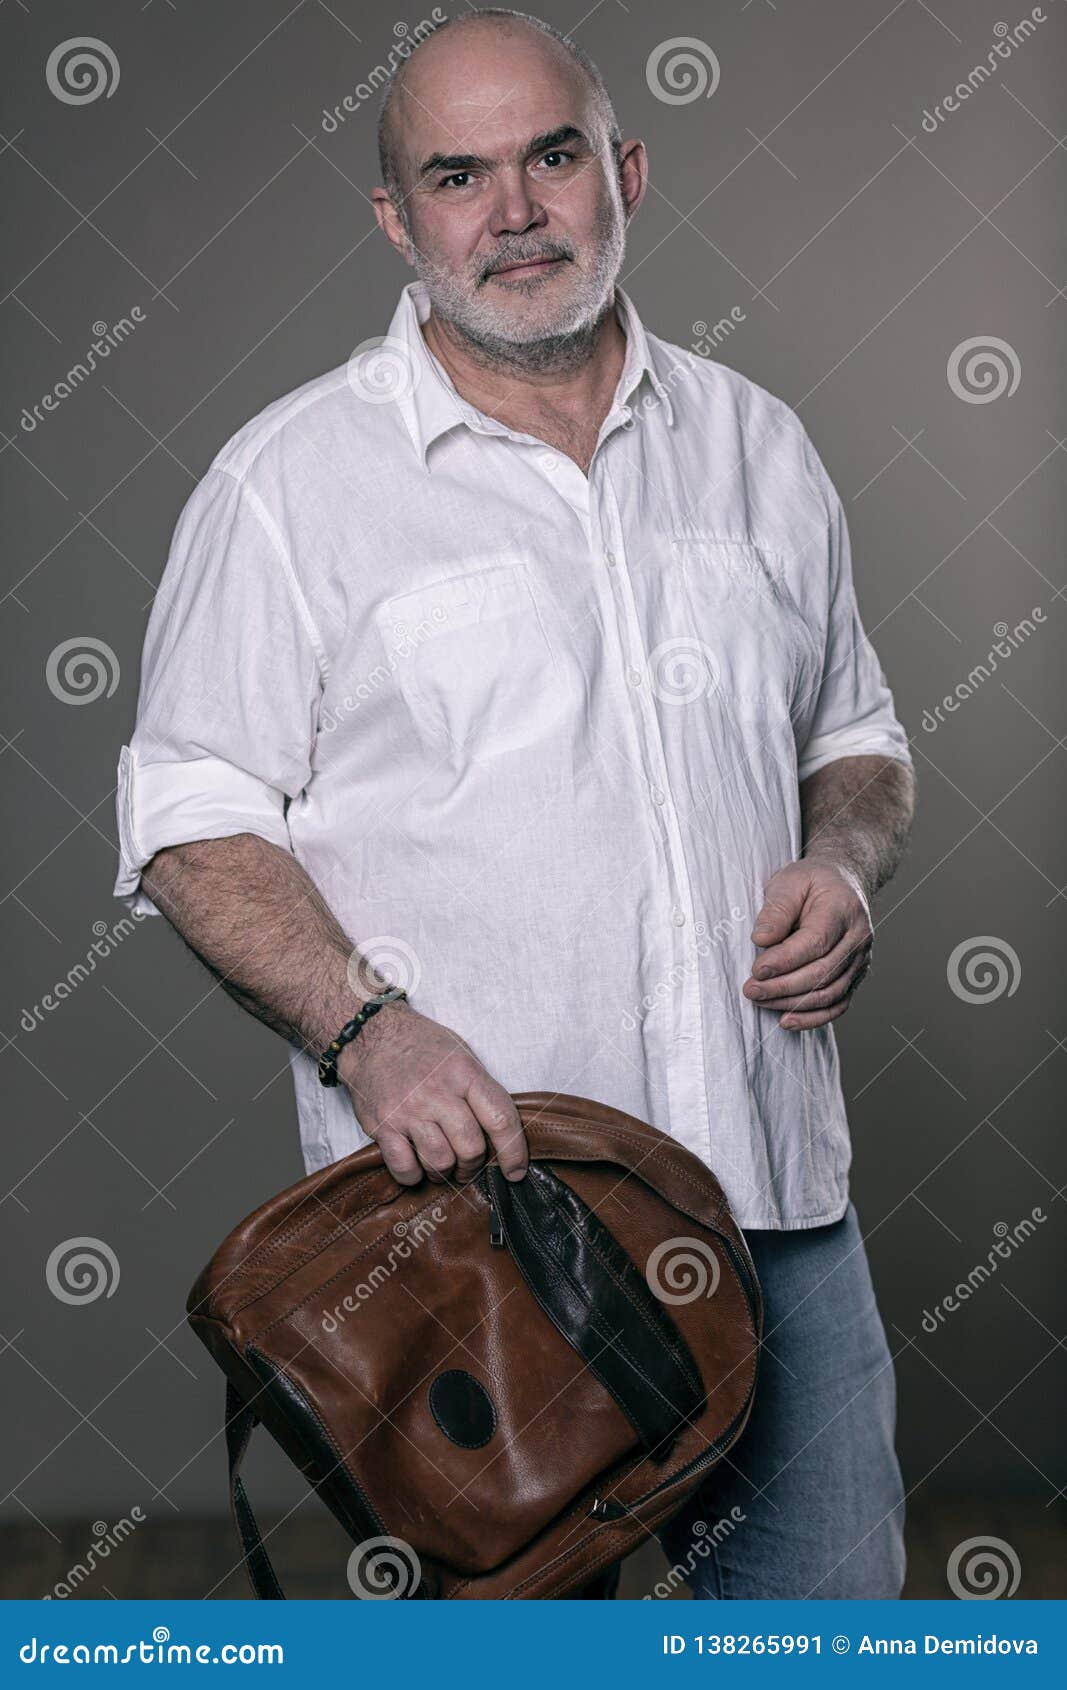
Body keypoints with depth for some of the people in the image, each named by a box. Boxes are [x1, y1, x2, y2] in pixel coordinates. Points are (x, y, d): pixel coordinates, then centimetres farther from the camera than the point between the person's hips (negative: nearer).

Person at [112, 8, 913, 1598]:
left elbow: (855, 736, 21)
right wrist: (365, 1031, -19)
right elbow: (191, 818, -4)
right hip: (463, 1188, -4)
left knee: (836, 1604, 11)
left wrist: (844, 864, -1)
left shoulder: (756, 444, 12)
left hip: (772, 1182, 4)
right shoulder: (291, 481, -2)